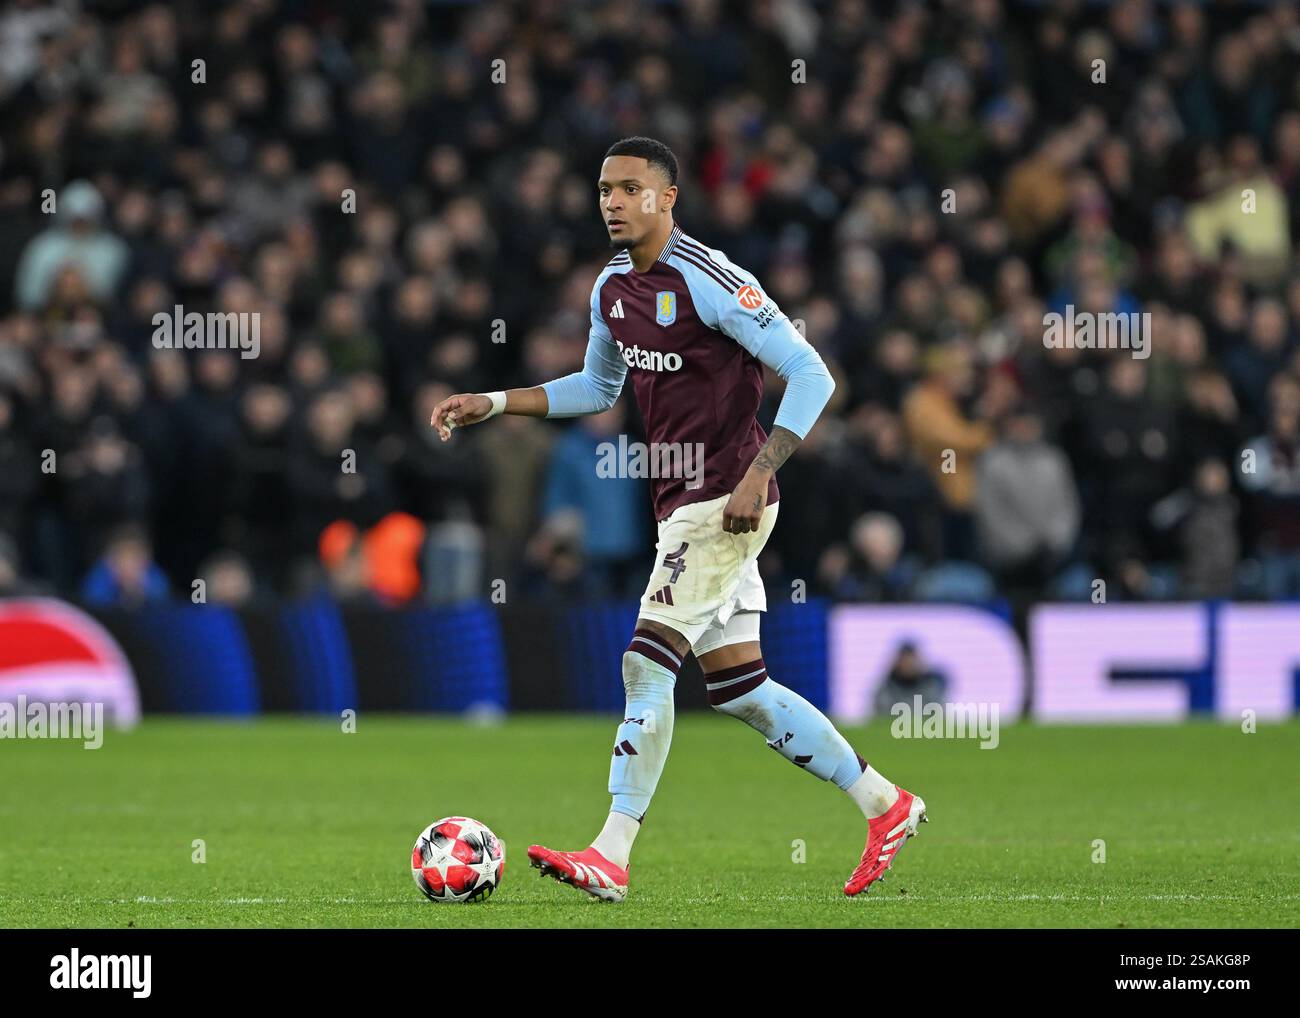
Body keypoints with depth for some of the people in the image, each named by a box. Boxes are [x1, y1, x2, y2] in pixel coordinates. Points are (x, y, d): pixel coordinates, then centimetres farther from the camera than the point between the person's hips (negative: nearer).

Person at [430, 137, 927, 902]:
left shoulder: (708, 280, -17)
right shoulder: (613, 288, 9)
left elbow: (811, 375, -18)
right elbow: (597, 387, 27)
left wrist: (758, 475, -25)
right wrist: (492, 404, 17)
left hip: (724, 504, -9)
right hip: (682, 504, 9)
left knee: (647, 662, -13)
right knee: (736, 687, 9)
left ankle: (611, 858, -12)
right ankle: (885, 805, 19)